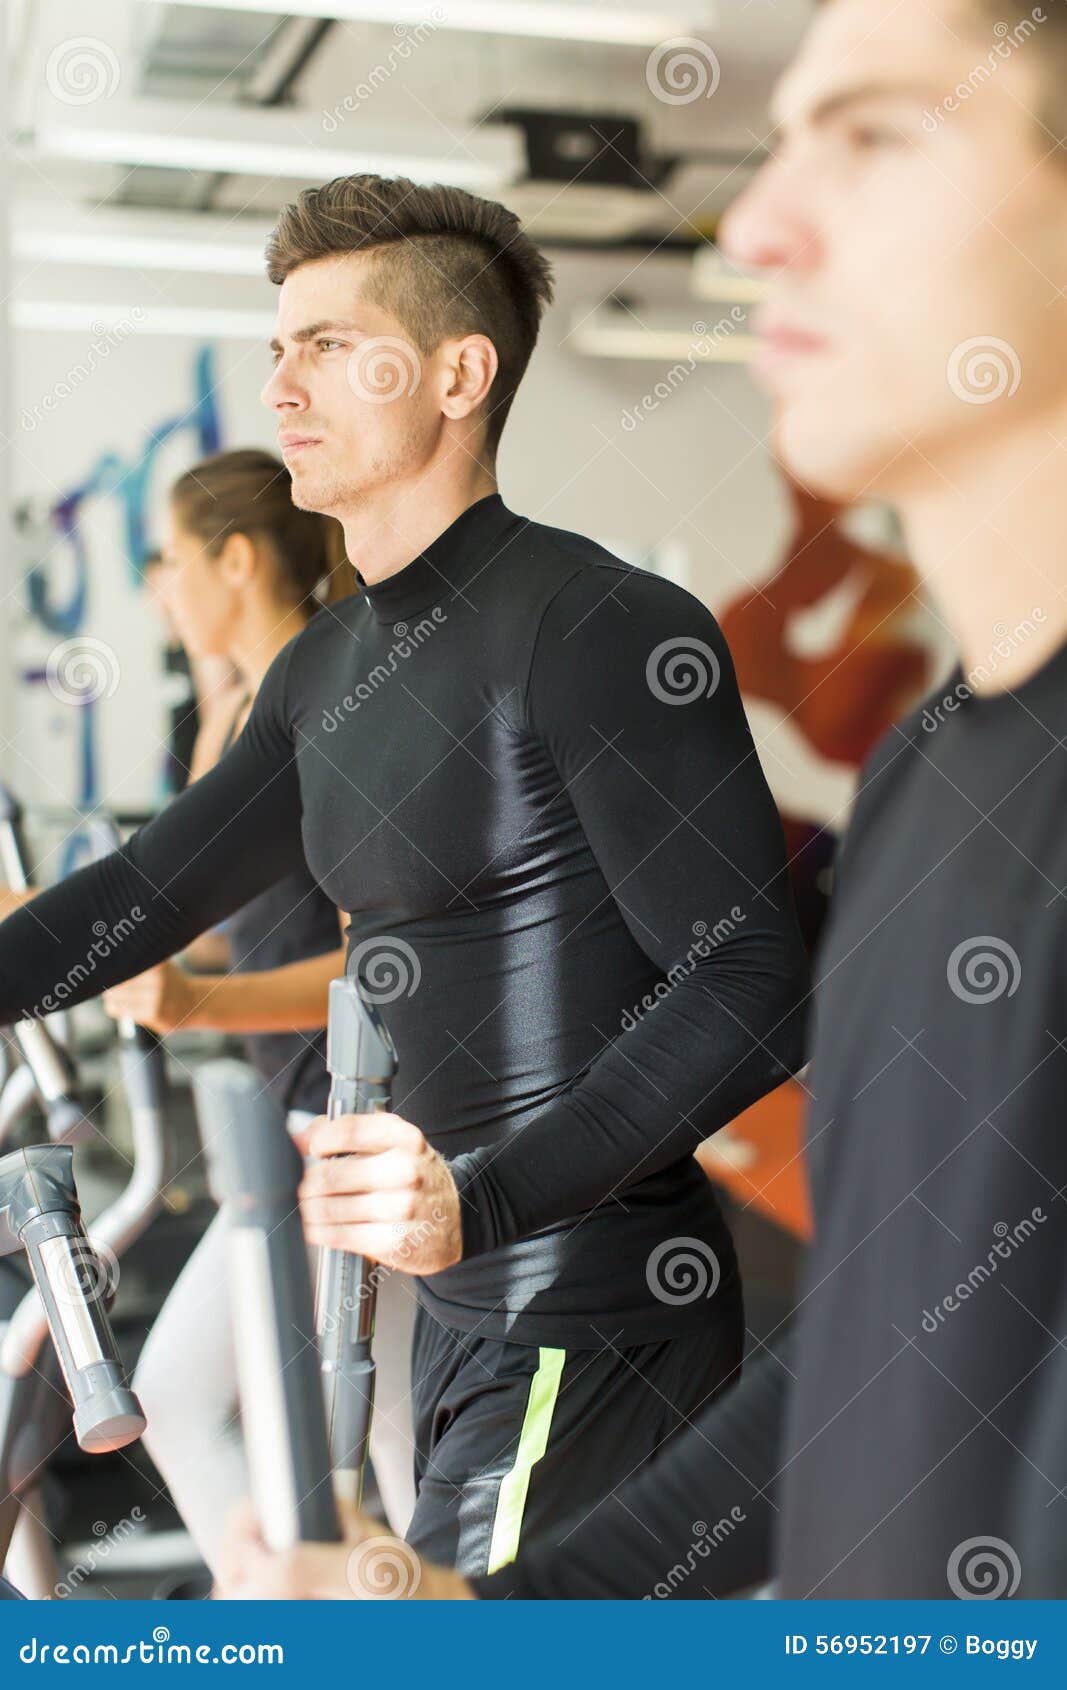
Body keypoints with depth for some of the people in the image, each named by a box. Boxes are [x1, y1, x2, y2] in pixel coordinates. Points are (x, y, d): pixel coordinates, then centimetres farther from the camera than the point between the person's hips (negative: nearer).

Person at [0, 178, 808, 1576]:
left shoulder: (602, 629, -17)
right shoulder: (329, 670, 11)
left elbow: (752, 990, -21)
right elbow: (152, 887, 18)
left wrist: (485, 1196, -29)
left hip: (598, 1319, -8)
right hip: (465, 1307, 9)